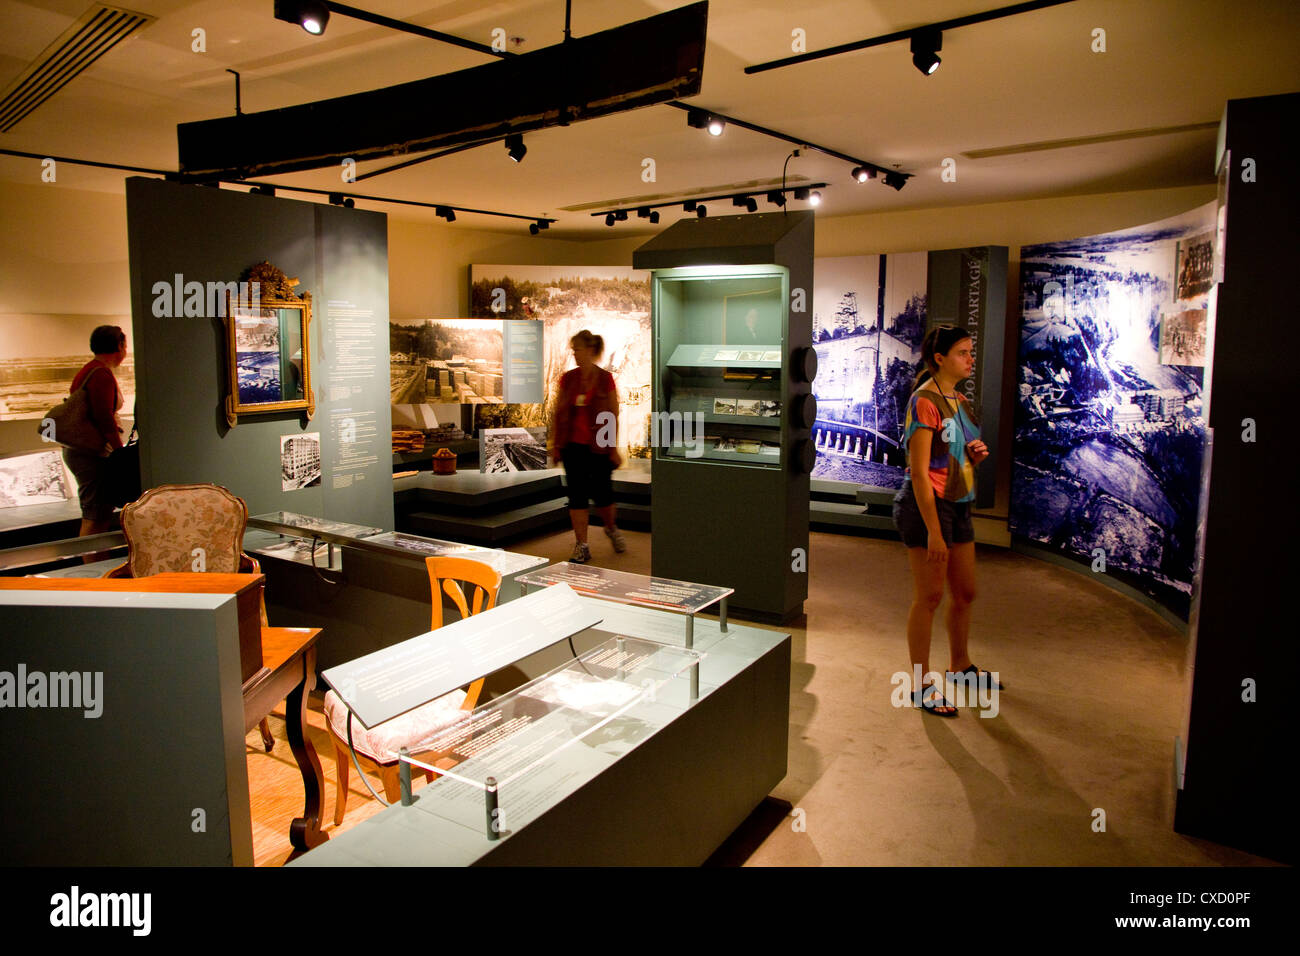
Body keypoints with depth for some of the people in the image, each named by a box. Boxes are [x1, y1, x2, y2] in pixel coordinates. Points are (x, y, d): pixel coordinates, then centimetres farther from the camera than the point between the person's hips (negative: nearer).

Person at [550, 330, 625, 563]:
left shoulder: (605, 379, -5)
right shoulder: (568, 379, 4)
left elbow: (614, 416, -4)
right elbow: (557, 413, 9)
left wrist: (614, 449, -6)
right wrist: (554, 445, 6)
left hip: (598, 446, -3)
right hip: (572, 446, 3)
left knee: (601, 493, 2)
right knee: (576, 495, 2)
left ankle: (611, 528, 34)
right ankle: (582, 546, 10)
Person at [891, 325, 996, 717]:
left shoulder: (959, 400, 13)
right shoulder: (925, 401, -15)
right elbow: (919, 472, -20)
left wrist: (976, 454, 0)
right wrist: (934, 532, -22)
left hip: (958, 505, 9)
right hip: (927, 505, -9)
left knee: (965, 592, 18)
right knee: (929, 596, -1)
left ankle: (960, 665, 38)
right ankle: (922, 685, 11)